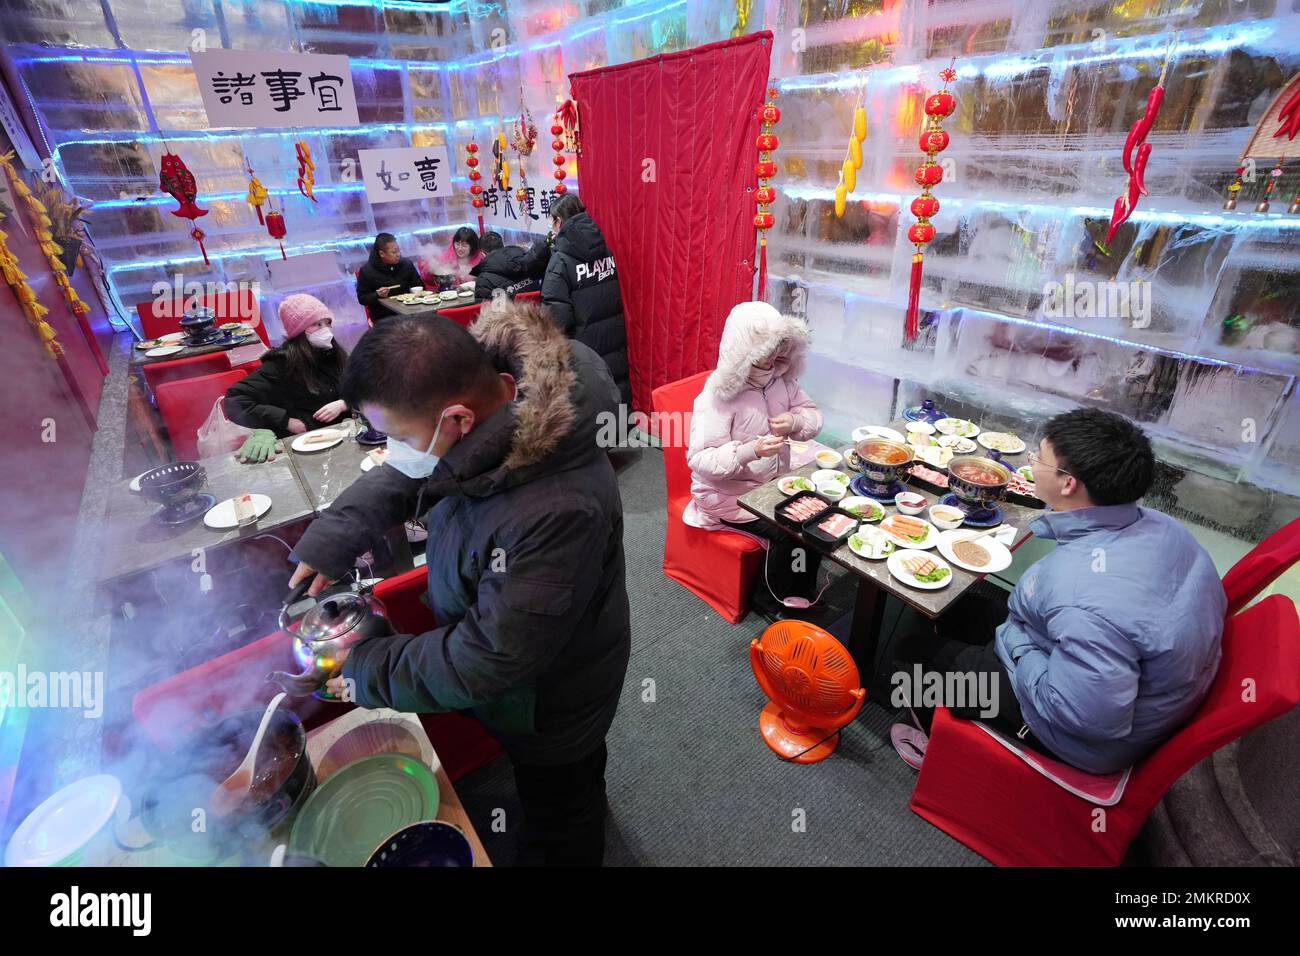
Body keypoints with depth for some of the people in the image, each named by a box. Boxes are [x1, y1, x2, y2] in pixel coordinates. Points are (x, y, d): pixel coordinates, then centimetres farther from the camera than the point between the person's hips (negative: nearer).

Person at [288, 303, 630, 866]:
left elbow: (488, 659, -32)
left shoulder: (556, 513, -45)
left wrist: (372, 673, -18)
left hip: (547, 700, -7)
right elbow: (398, 479, 1)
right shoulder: (489, 395, -18)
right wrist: (329, 541, -6)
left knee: (558, 823, 24)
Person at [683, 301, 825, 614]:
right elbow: (700, 459, -26)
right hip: (731, 491, -7)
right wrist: (750, 451, -39)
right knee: (790, 531, -18)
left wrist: (795, 421, -18)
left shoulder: (780, 375, -4)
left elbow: (812, 414, 6)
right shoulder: (718, 395, -24)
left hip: (775, 480, 7)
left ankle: (802, 592, 18)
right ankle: (770, 598, 11)